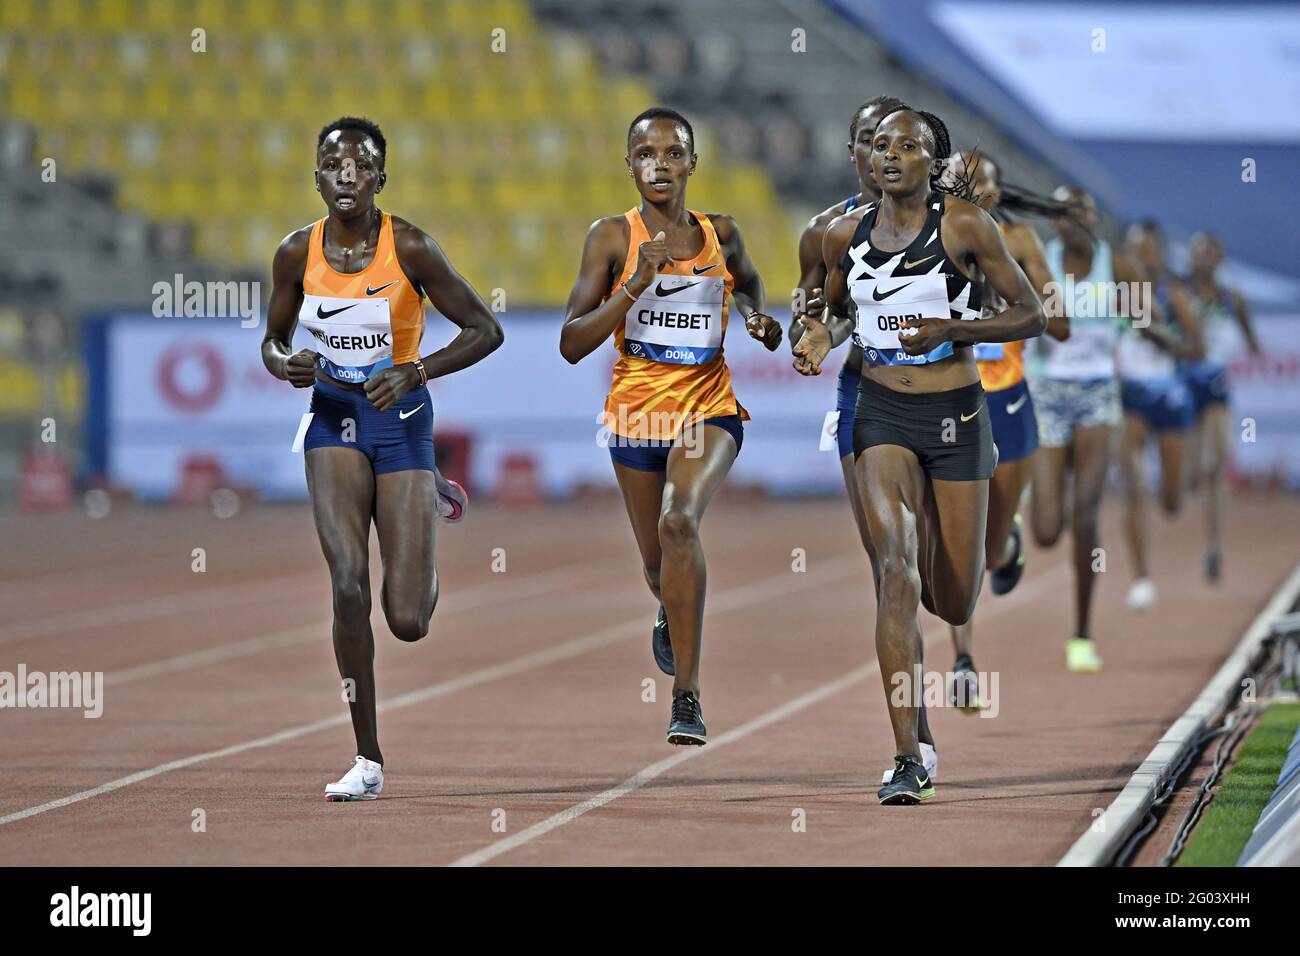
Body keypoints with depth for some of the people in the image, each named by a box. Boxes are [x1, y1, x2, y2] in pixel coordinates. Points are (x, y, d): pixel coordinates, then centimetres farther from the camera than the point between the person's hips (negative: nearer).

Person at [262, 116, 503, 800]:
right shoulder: (298, 253, -4)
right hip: (333, 419, 2)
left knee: (408, 621, -5)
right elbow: (274, 338, 11)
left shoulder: (409, 247, -13)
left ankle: (431, 503, 31)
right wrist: (284, 365, -13)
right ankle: (367, 762, -6)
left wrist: (415, 371, -21)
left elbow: (485, 330, -7)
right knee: (349, 584, -18)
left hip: (401, 422, -2)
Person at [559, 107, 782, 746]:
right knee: (656, 563, 16)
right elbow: (571, 344, -12)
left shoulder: (721, 234, 1)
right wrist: (636, 284, -22)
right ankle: (671, 613, 57)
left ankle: (687, 694, -27)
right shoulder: (611, 238, -6)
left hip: (709, 410, -1)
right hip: (637, 411, 1)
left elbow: (747, 281, 26)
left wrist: (758, 318, 4)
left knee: (679, 523, -29)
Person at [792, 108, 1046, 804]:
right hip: (882, 413, 1)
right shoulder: (845, 234, 3)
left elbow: (1031, 315, -4)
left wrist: (952, 329, -17)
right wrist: (821, 336, 0)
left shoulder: (965, 224, -7)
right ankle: (908, 758, -22)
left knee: (953, 604, 7)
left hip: (954, 413, -1)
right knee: (895, 564, -21)